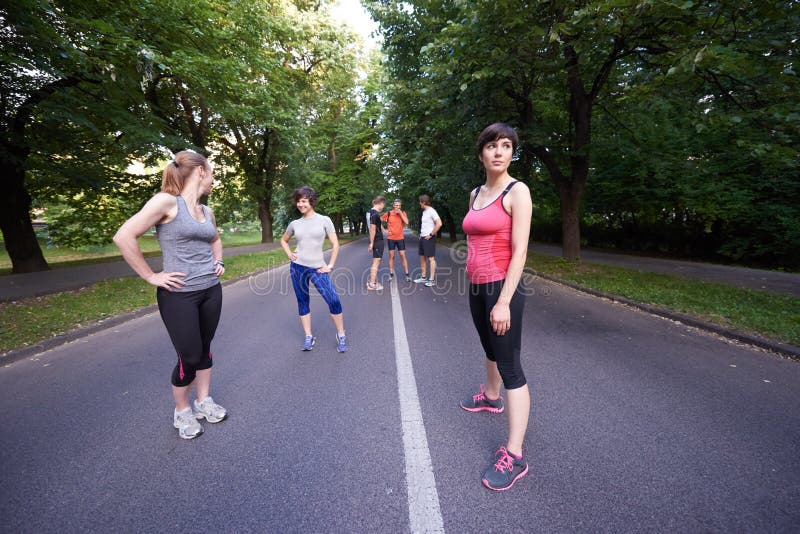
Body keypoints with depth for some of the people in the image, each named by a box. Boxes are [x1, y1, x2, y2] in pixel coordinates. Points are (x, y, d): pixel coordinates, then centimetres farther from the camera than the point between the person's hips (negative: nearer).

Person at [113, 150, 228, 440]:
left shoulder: (207, 212, 9)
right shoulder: (167, 201, -12)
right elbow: (123, 237, -17)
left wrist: (218, 261, 13)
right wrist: (151, 276, -14)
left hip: (211, 291, 7)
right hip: (179, 295, -6)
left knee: (204, 349, 17)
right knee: (189, 358, 3)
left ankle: (204, 402, 35)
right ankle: (182, 412, 29)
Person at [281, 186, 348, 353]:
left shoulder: (324, 220, -2)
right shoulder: (294, 224, 6)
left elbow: (335, 244, -2)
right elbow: (283, 240, 24)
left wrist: (330, 266, -6)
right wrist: (289, 254, 6)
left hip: (317, 269, -3)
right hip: (297, 267, 3)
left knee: (334, 301, -12)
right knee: (302, 302, 8)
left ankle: (341, 336, 6)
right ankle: (308, 337, 21)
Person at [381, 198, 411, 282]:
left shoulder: (403, 213, 0)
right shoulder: (388, 213, -4)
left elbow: (406, 222, -15)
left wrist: (400, 213, -17)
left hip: (400, 238, 0)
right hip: (391, 238, 0)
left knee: (403, 255, 0)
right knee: (391, 256, 6)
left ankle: (407, 274, 6)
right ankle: (391, 274, 15)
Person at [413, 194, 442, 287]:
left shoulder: (431, 211, -12)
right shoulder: (424, 212, 15)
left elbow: (439, 224, -23)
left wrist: (431, 234, -18)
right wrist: (421, 234, 16)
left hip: (429, 238, -9)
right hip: (422, 238, 9)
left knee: (431, 258, -7)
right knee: (422, 258, 12)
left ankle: (432, 280, -4)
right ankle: (423, 277, 21)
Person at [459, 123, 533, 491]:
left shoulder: (517, 192, -8)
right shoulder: (475, 195, 12)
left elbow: (519, 251, -15)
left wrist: (504, 301, -19)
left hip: (501, 289, -7)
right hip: (476, 288, 7)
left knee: (510, 367, -1)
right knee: (491, 349, 26)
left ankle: (514, 456, 11)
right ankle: (491, 398, 51)